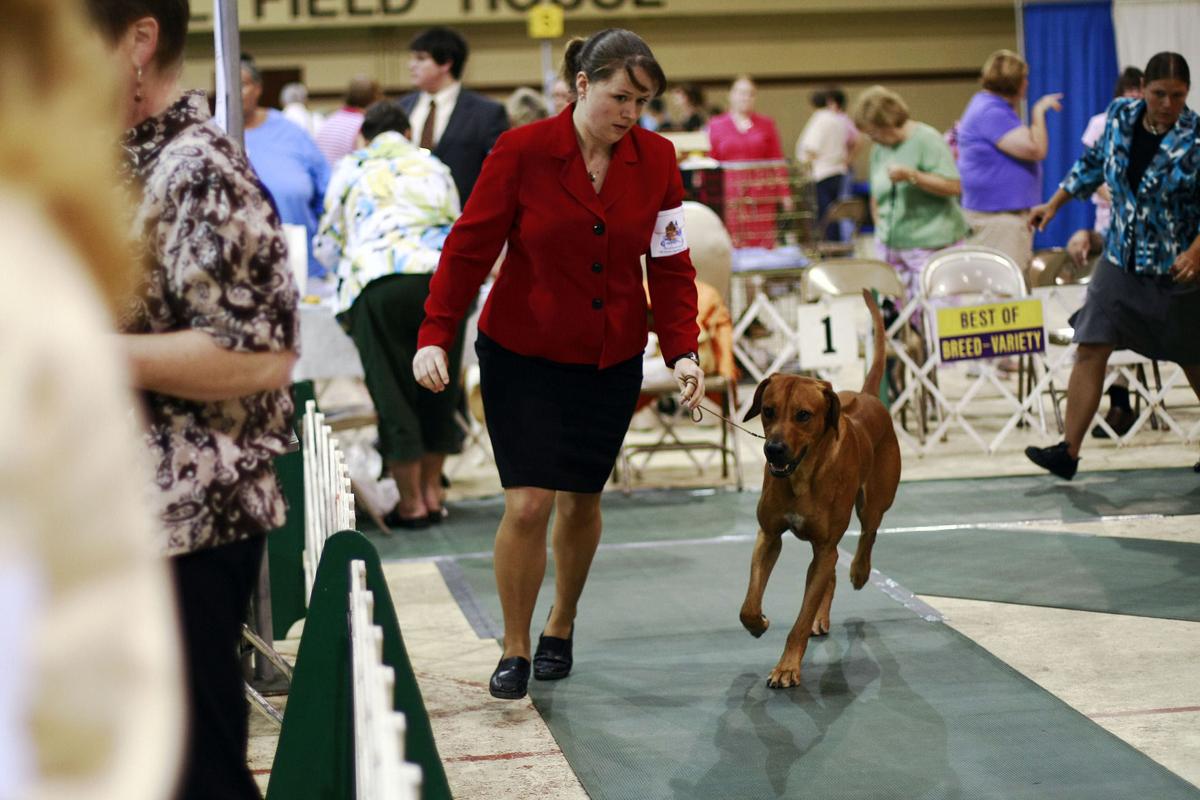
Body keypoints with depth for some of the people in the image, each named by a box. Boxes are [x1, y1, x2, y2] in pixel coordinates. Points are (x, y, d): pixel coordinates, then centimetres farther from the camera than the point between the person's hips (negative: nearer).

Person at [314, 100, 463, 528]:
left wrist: (348, 258, 44)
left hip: (380, 283, -3)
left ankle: (411, 502, 7)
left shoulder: (351, 169, 18)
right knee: (438, 389, 15)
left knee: (393, 394, 4)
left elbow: (327, 248, 22)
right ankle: (432, 490, 20)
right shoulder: (434, 167, 24)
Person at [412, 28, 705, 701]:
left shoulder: (657, 159, -4)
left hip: (612, 361, 3)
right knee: (529, 503, -10)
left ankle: (561, 627, 36)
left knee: (582, 499, 13)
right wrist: (436, 335, -17)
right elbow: (469, 247, -10)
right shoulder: (523, 152, -14)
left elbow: (670, 265, 0)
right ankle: (515, 650, 9)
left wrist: (683, 351, -10)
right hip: (523, 356, -3)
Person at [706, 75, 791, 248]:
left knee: (763, 246, -5)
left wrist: (784, 193, 4)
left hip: (761, 195, 1)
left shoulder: (766, 124, 11)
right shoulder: (716, 125, 8)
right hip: (729, 194, -1)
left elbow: (777, 161, 11)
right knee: (732, 248, -8)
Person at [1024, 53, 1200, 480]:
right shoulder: (1121, 114, -3)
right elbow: (1093, 162, 14)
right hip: (1121, 262, 4)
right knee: (1090, 349, -5)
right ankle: (1069, 451, -4)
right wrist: (1055, 203, 13)